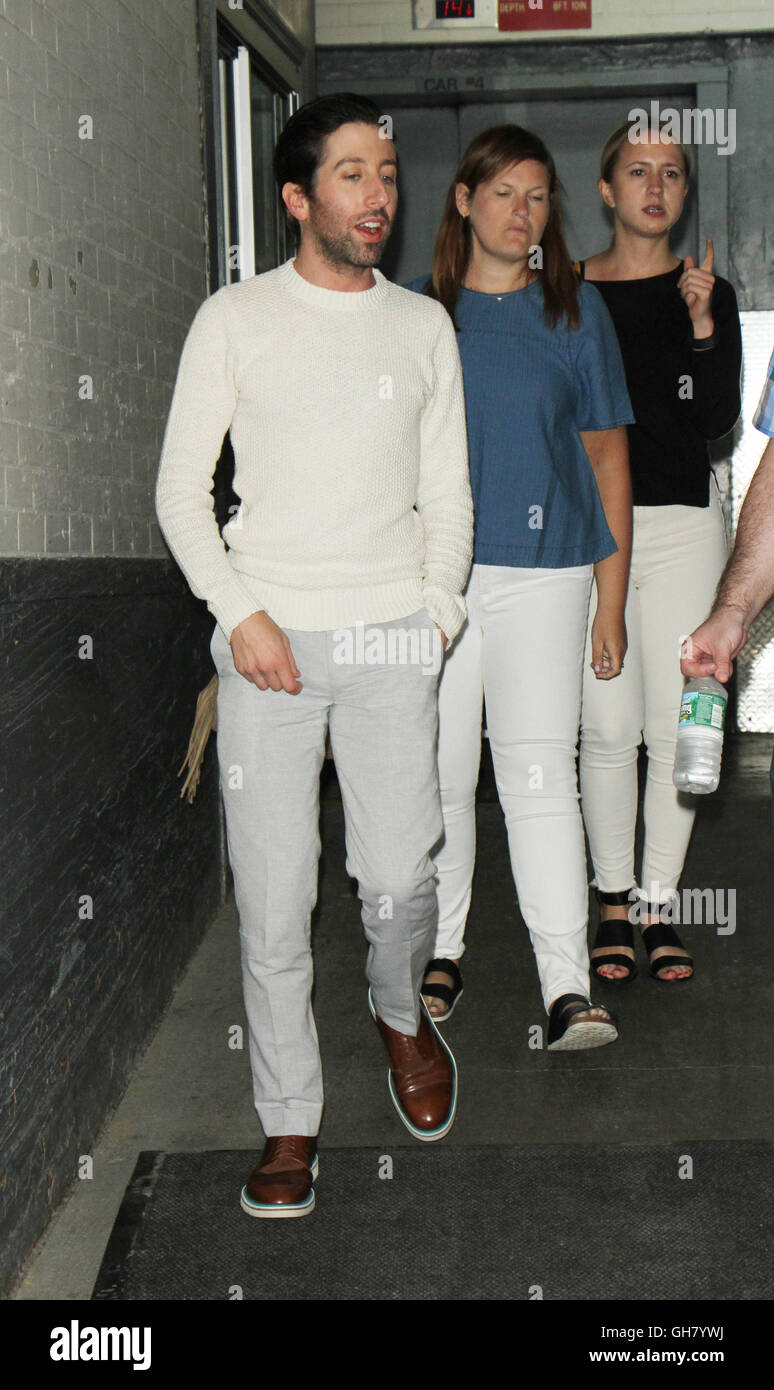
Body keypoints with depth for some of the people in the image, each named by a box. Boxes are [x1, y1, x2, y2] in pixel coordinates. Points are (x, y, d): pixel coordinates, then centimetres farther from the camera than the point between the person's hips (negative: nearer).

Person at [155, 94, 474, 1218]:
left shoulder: (423, 325, 10)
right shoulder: (236, 319, 2)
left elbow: (447, 493, 13)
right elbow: (181, 488, 1)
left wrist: (438, 611, 1)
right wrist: (241, 613, -9)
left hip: (393, 639, 2)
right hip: (267, 638, -1)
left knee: (400, 877, -1)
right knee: (273, 893, 0)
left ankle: (401, 1012, 33)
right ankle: (290, 1123, 15)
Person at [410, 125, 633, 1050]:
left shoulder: (577, 311, 8)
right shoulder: (415, 310, 9)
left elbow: (607, 455, 8)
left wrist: (612, 598, 3)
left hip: (541, 569, -1)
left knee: (539, 774, -8)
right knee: (439, 774, 7)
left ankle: (568, 986, -5)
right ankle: (441, 948, 24)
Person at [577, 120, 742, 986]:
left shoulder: (706, 294, 7)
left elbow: (718, 419, -5)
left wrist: (702, 323, -16)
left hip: (682, 525, 1)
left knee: (674, 726, 2)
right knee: (608, 728, 0)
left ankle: (657, 905, 15)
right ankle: (614, 902, 15)